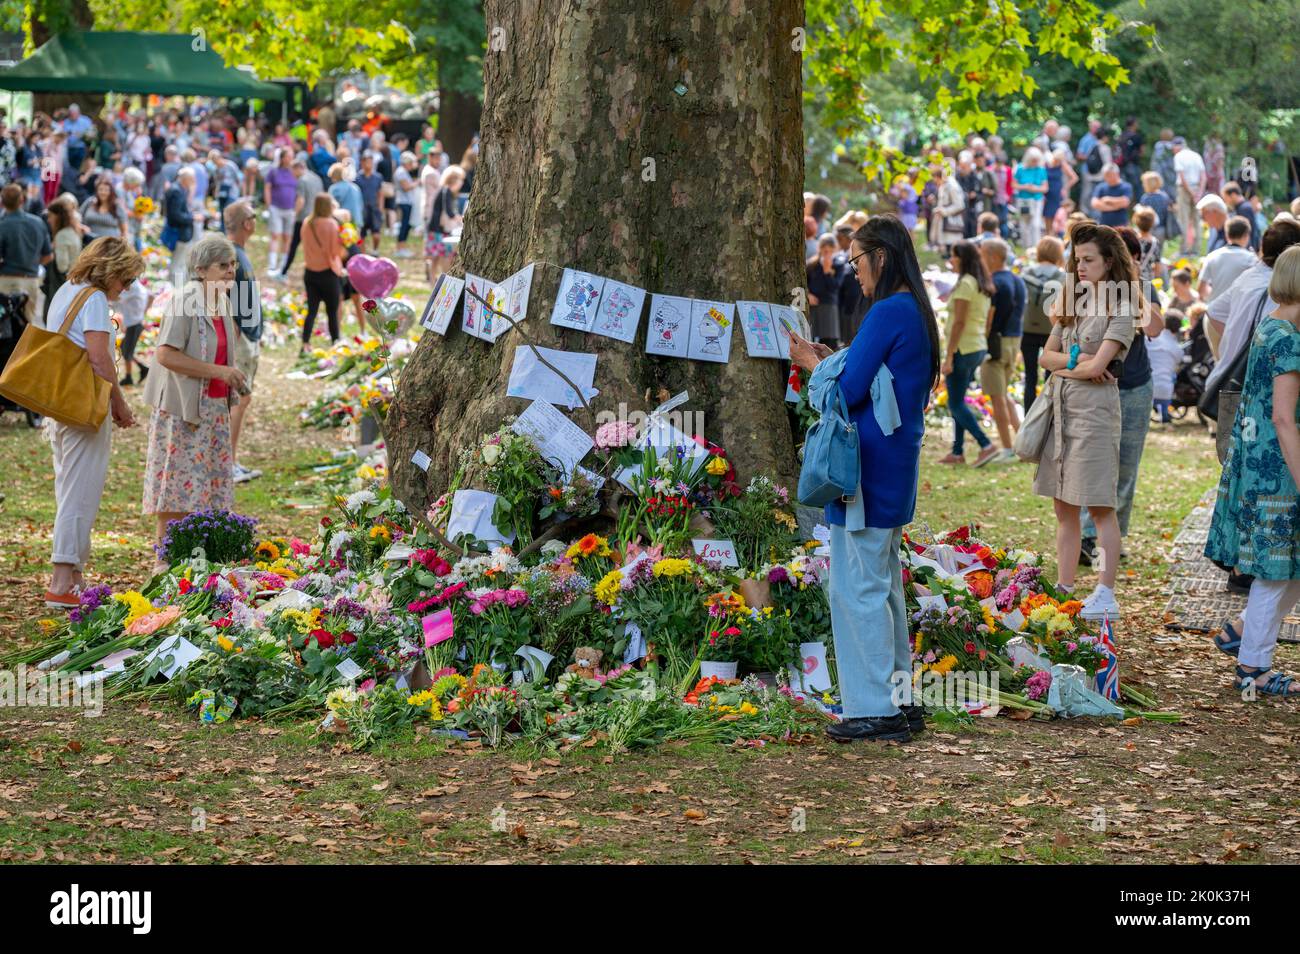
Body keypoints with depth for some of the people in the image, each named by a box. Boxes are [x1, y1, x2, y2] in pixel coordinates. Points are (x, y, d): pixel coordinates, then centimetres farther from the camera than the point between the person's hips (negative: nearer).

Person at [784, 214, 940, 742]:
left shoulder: (887, 313, -16)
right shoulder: (917, 312, 14)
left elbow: (850, 391, -17)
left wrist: (813, 363, -1)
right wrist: (833, 359, 14)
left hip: (868, 466, -10)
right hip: (896, 465, 10)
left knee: (857, 585, -5)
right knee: (884, 583, 16)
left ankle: (874, 708, -2)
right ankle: (899, 702, 21)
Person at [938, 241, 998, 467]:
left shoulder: (965, 284, -15)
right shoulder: (984, 286, 12)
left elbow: (959, 322, -19)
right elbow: (988, 322, 15)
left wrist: (948, 357, -18)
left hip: (963, 349, -9)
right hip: (979, 347, 9)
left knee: (956, 404, -4)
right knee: (958, 402, 15)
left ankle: (986, 445, -13)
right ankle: (957, 452, 17)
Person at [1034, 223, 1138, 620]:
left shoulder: (1120, 310, -6)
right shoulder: (1074, 303, 15)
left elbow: (1096, 367, -14)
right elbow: (1047, 356, 9)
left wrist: (1064, 367, 1)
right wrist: (1076, 358, -8)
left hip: (1095, 408, -7)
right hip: (1062, 408, 7)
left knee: (1100, 506, -5)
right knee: (1064, 508, 7)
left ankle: (1106, 595, -3)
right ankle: (1064, 589, 12)